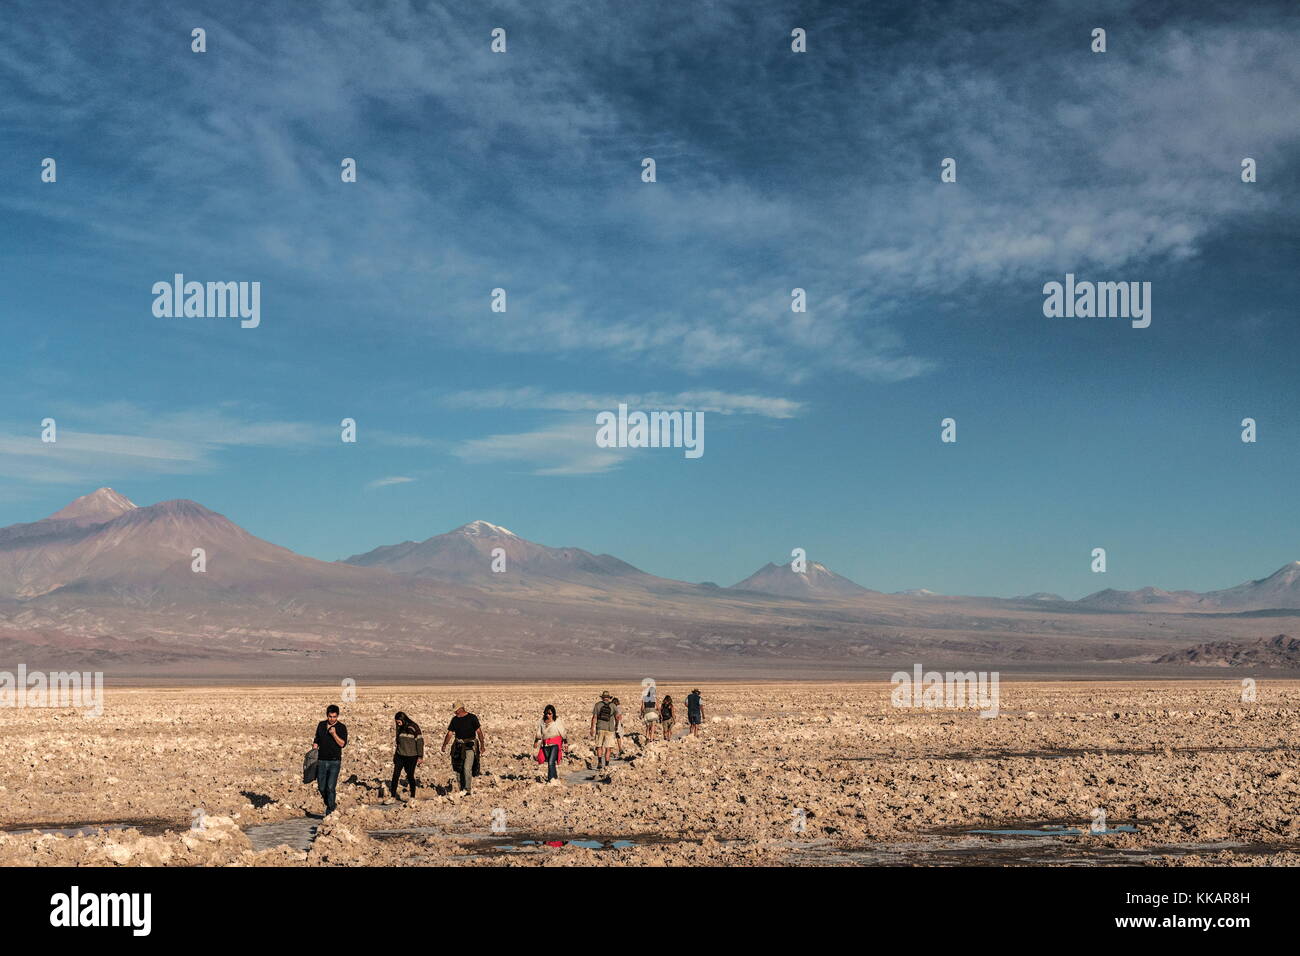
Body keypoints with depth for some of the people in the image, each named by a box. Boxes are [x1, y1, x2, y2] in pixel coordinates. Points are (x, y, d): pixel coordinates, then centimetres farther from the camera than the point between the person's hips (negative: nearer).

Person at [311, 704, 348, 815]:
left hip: (334, 761, -4)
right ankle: (332, 805, 29)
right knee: (321, 788, 6)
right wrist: (315, 745, 0)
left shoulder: (342, 727, -3)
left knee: (330, 787, -12)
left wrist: (334, 734, -22)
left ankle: (330, 811, -4)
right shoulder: (321, 725, 9)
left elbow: (343, 744, -10)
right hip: (321, 761, 4)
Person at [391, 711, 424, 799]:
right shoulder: (400, 728, 8)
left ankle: (412, 797, 13)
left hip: (411, 756, -5)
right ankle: (392, 796, 0)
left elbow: (420, 742, -10)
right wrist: (395, 754, 21)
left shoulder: (413, 728, -11)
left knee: (410, 776, 0)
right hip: (400, 756, 5)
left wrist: (420, 757, -12)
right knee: (395, 775, -3)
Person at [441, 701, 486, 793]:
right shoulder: (455, 719, 10)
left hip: (470, 745, -5)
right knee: (458, 769, 4)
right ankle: (461, 789, 13)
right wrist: (444, 745, -4)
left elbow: (479, 731, 0)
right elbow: (450, 733, 9)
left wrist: (482, 744, -6)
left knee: (467, 768, -16)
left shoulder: (472, 718, -2)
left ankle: (468, 790, -13)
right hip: (458, 746, 5)